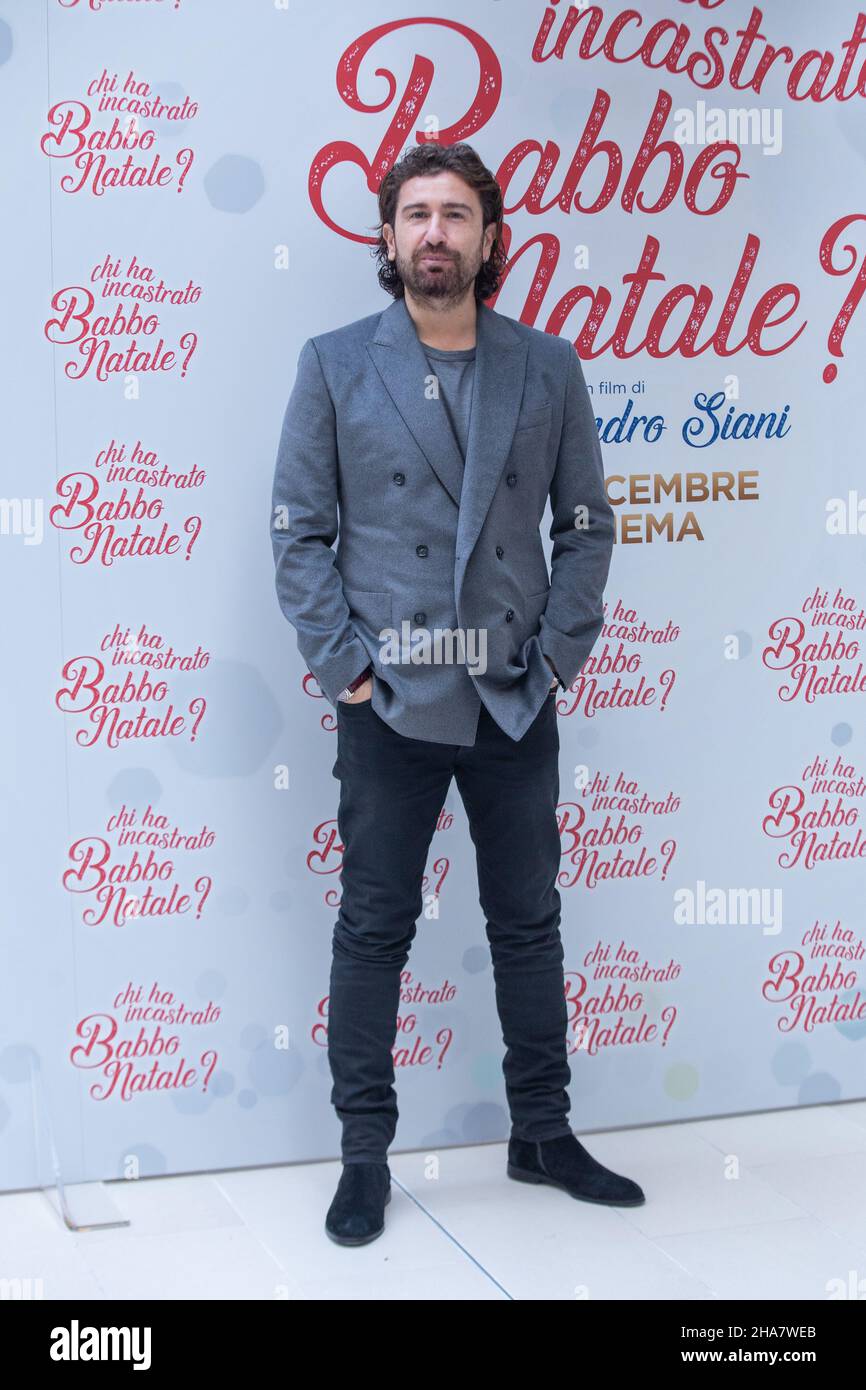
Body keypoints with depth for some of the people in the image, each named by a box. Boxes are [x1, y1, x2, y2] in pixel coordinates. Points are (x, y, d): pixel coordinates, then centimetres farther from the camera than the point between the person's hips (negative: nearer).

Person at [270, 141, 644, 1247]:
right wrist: (340, 661, -8)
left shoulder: (548, 368, 6)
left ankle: (543, 1136, 27)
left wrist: (560, 652, -2)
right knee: (373, 929, 5)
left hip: (515, 701, 2)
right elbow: (299, 529, -1)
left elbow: (587, 523, 7)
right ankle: (365, 1155, 18)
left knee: (528, 925, 12)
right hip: (389, 702, -2)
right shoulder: (334, 364, 1)